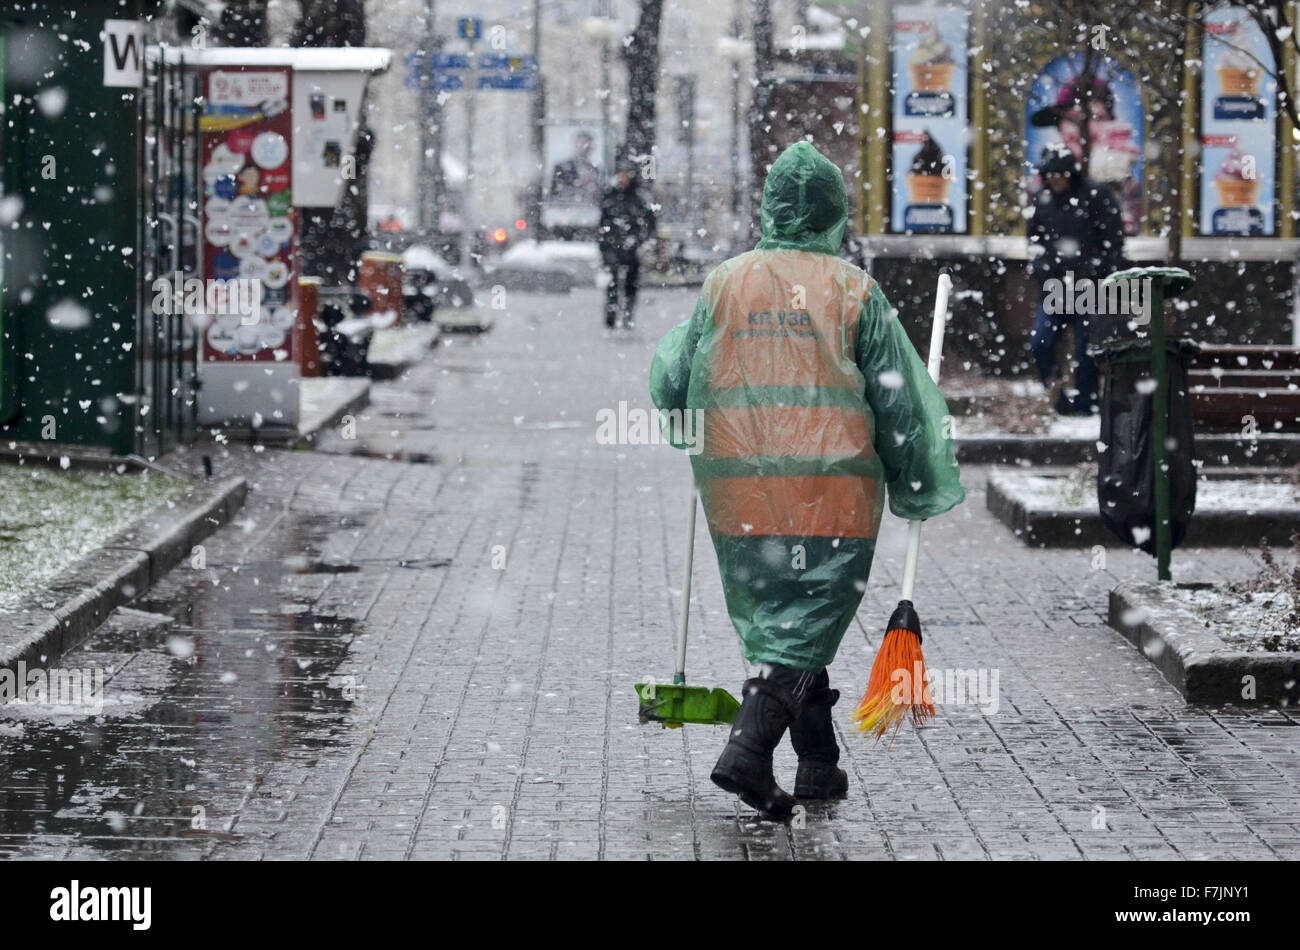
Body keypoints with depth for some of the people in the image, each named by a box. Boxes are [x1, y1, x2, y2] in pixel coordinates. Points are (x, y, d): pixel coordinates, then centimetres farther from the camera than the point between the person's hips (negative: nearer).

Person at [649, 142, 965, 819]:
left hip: (741, 493, 3)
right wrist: (918, 489, 13)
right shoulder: (854, 291, -1)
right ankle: (748, 749, -17)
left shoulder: (723, 285, 5)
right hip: (831, 491, -3)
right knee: (805, 627, 0)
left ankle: (820, 764, 21)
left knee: (778, 621, 16)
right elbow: (898, 400, 2)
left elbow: (670, 383, 10)